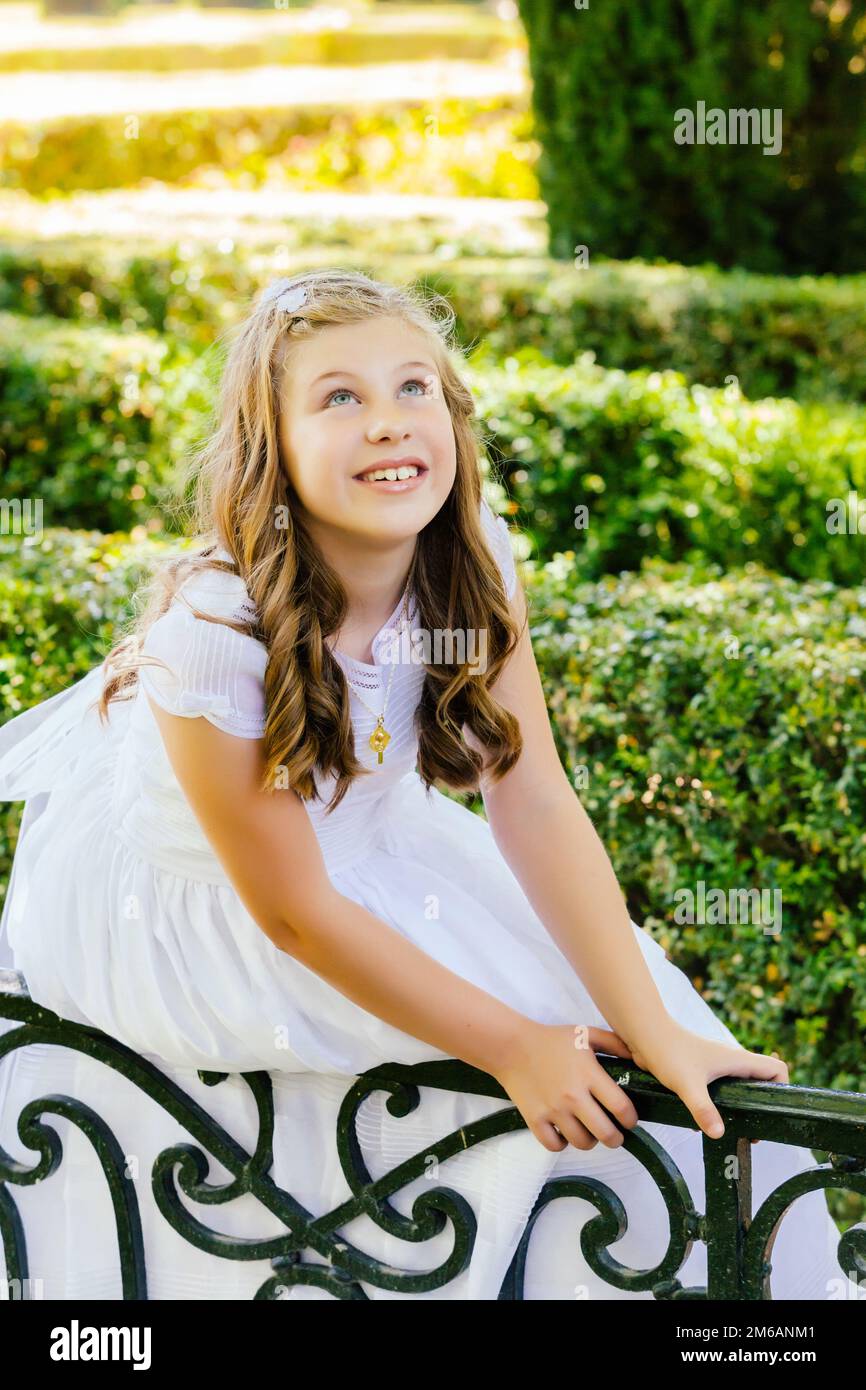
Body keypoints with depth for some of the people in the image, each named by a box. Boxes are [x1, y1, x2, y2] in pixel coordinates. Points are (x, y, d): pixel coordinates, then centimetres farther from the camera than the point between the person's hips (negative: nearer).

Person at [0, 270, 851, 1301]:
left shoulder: (475, 565, -17)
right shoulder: (214, 629, -33)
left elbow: (535, 806, -17)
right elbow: (294, 911, -26)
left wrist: (658, 1032, -23)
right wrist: (515, 1047, -25)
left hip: (365, 834, 6)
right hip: (180, 896, -6)